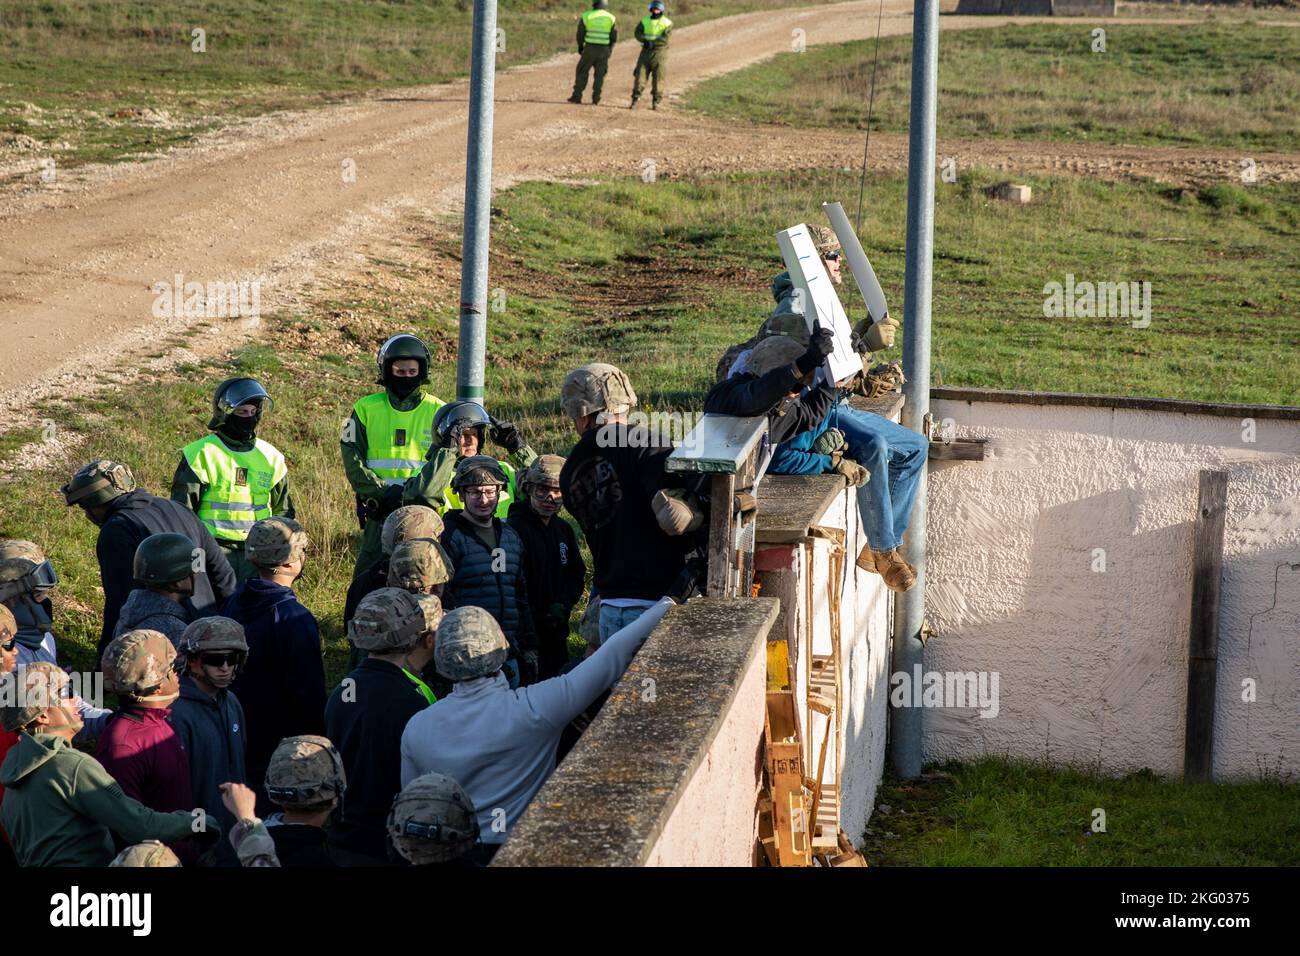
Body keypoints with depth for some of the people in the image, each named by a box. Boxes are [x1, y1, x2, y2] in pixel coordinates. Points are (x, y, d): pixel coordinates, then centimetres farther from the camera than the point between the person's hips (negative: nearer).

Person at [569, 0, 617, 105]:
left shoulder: (586, 16, -3)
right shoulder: (611, 18, 0)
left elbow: (580, 34, 1)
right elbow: (614, 37, 1)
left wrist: (580, 46, 16)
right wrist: (610, 49, 15)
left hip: (590, 49, -1)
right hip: (604, 49, 1)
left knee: (582, 72, 9)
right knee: (600, 75, 7)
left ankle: (577, 97, 7)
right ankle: (596, 99, 3)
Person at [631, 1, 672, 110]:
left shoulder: (667, 23, -1)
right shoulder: (645, 21, 10)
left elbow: (665, 39, -13)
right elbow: (638, 33, -3)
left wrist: (653, 43, -24)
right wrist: (645, 41, -21)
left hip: (659, 52, -2)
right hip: (646, 52, 2)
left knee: (658, 78, -3)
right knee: (640, 76, -4)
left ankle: (656, 102, 6)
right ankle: (635, 100, -2)